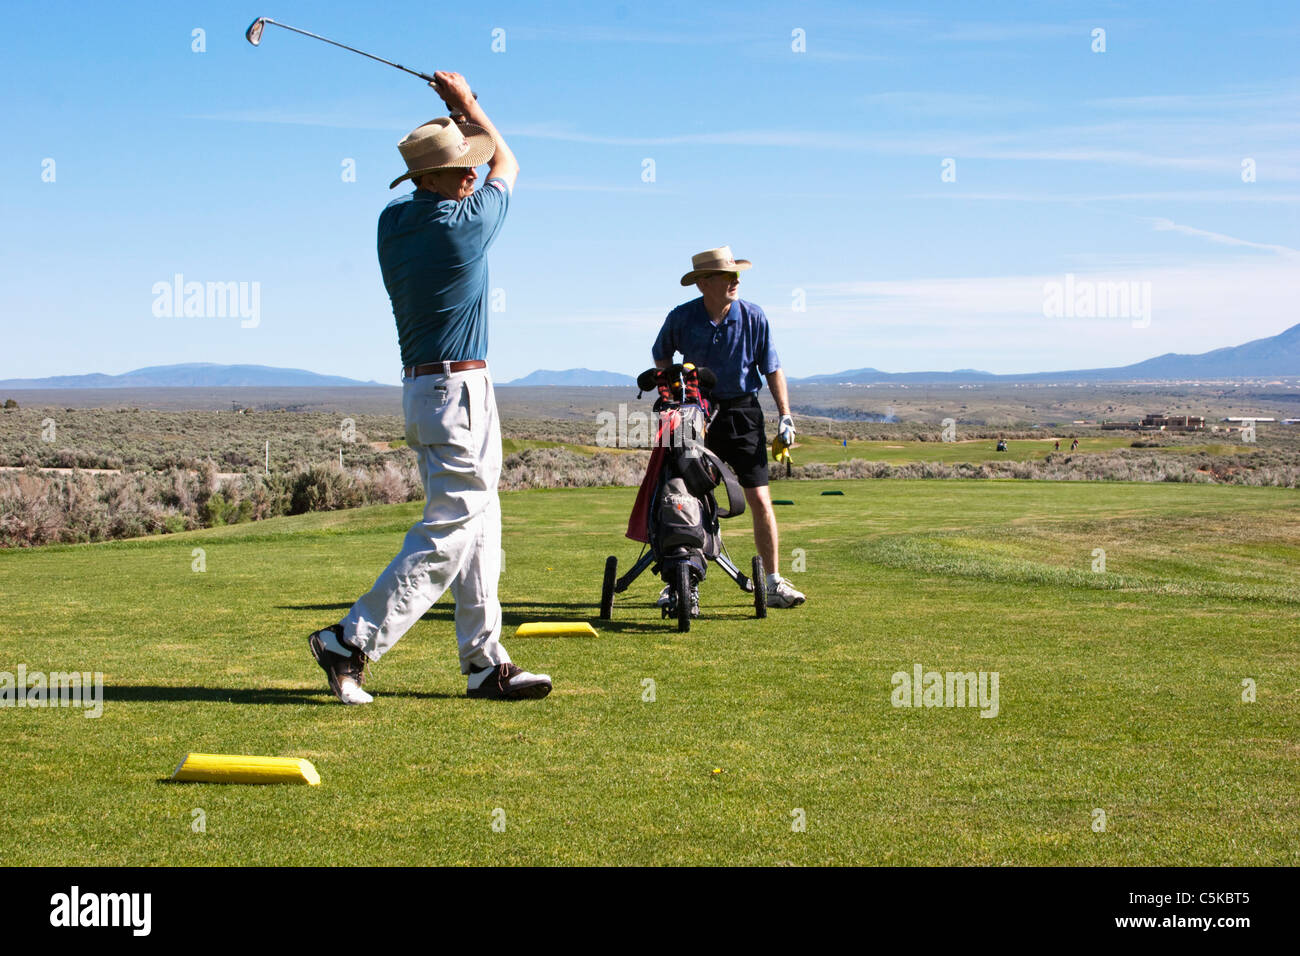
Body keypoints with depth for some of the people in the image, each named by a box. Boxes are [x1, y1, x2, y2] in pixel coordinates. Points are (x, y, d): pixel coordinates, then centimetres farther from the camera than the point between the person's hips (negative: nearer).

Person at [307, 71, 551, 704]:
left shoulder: (392, 221, 4)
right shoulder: (464, 224, -16)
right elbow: (507, 164, 6)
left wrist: (456, 117, 27)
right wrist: (468, 104, 17)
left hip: (422, 386, 9)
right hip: (460, 391, -9)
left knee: (478, 527, 13)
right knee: (448, 531, -7)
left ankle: (485, 663, 16)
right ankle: (350, 642, -8)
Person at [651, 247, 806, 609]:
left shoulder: (753, 317, -5)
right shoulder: (681, 318, -5)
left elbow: (772, 369, 3)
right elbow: (660, 356, 14)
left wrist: (785, 415, -3)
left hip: (742, 414, 0)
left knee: (760, 500, -5)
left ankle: (774, 583, 4)